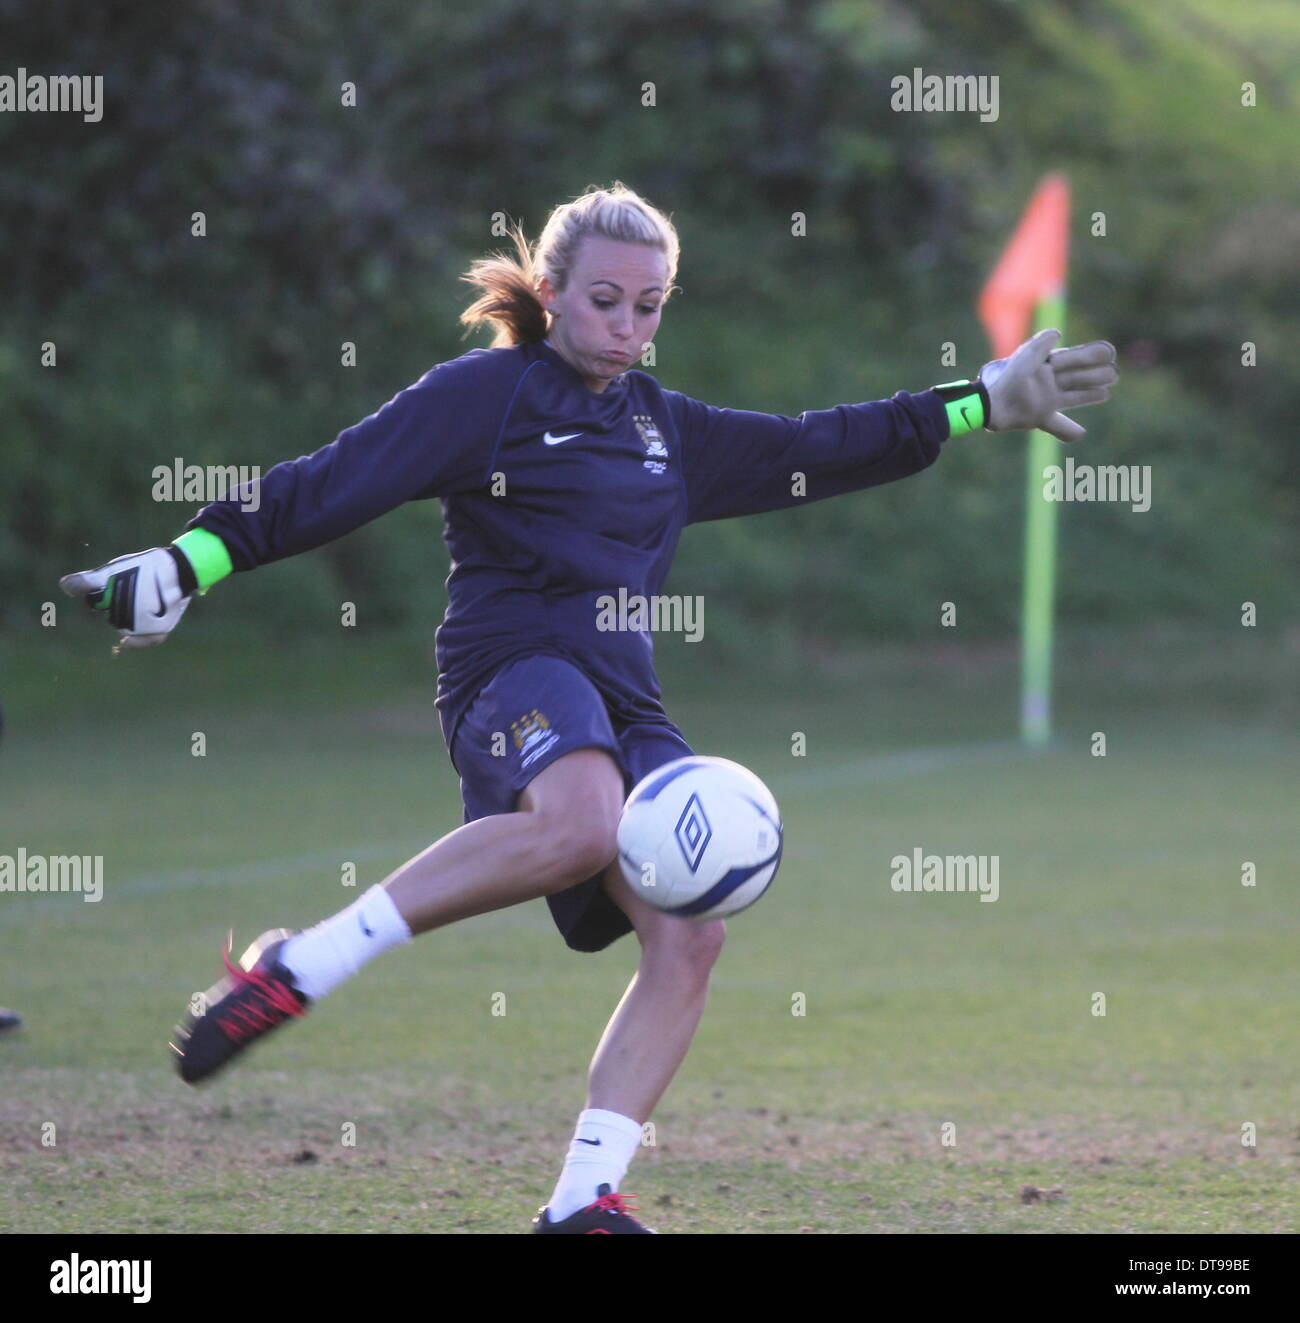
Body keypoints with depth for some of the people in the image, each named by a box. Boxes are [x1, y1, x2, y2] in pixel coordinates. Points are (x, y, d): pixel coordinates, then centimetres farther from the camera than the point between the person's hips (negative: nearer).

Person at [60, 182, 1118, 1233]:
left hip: (623, 698, 7)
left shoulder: (665, 429, 24)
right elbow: (334, 485, -2)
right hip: (513, 664, -7)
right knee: (582, 821, -41)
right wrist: (187, 563, -12)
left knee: (689, 939, -13)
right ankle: (299, 968, -35)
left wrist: (984, 404, 30)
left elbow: (811, 453, 31)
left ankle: (584, 1203, -11)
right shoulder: (485, 393, 4)